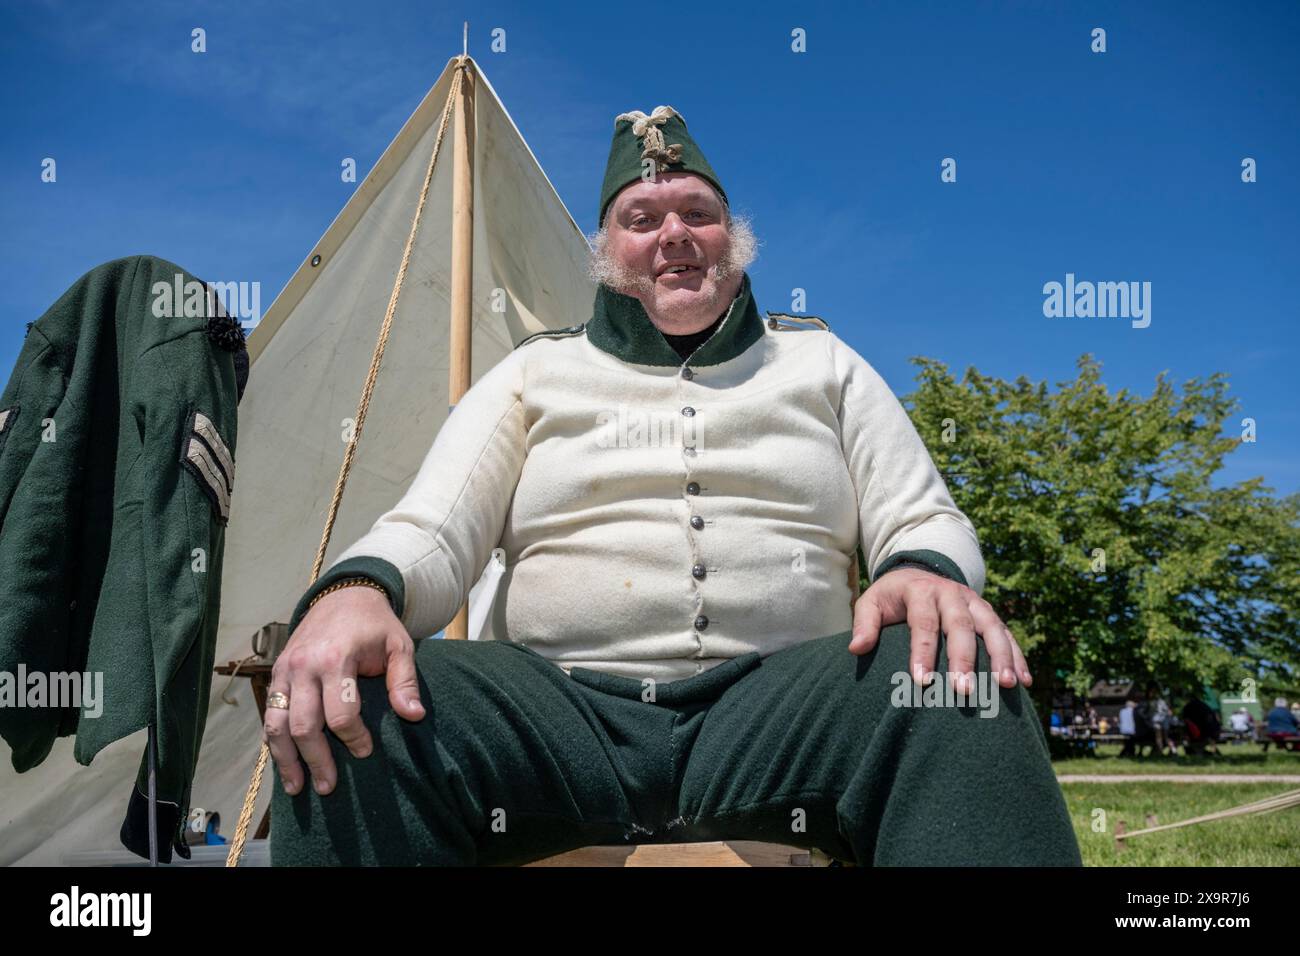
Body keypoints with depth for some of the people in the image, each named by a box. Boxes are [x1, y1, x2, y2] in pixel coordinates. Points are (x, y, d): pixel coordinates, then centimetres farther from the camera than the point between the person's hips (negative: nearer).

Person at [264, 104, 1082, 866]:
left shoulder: (822, 364, 19)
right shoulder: (537, 372, 17)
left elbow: (923, 520, 14)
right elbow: (431, 532, 6)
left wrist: (927, 572, -15)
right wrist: (358, 590, -20)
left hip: (782, 704, 1)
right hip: (561, 706, 0)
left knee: (960, 670, -31)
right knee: (355, 707, -30)